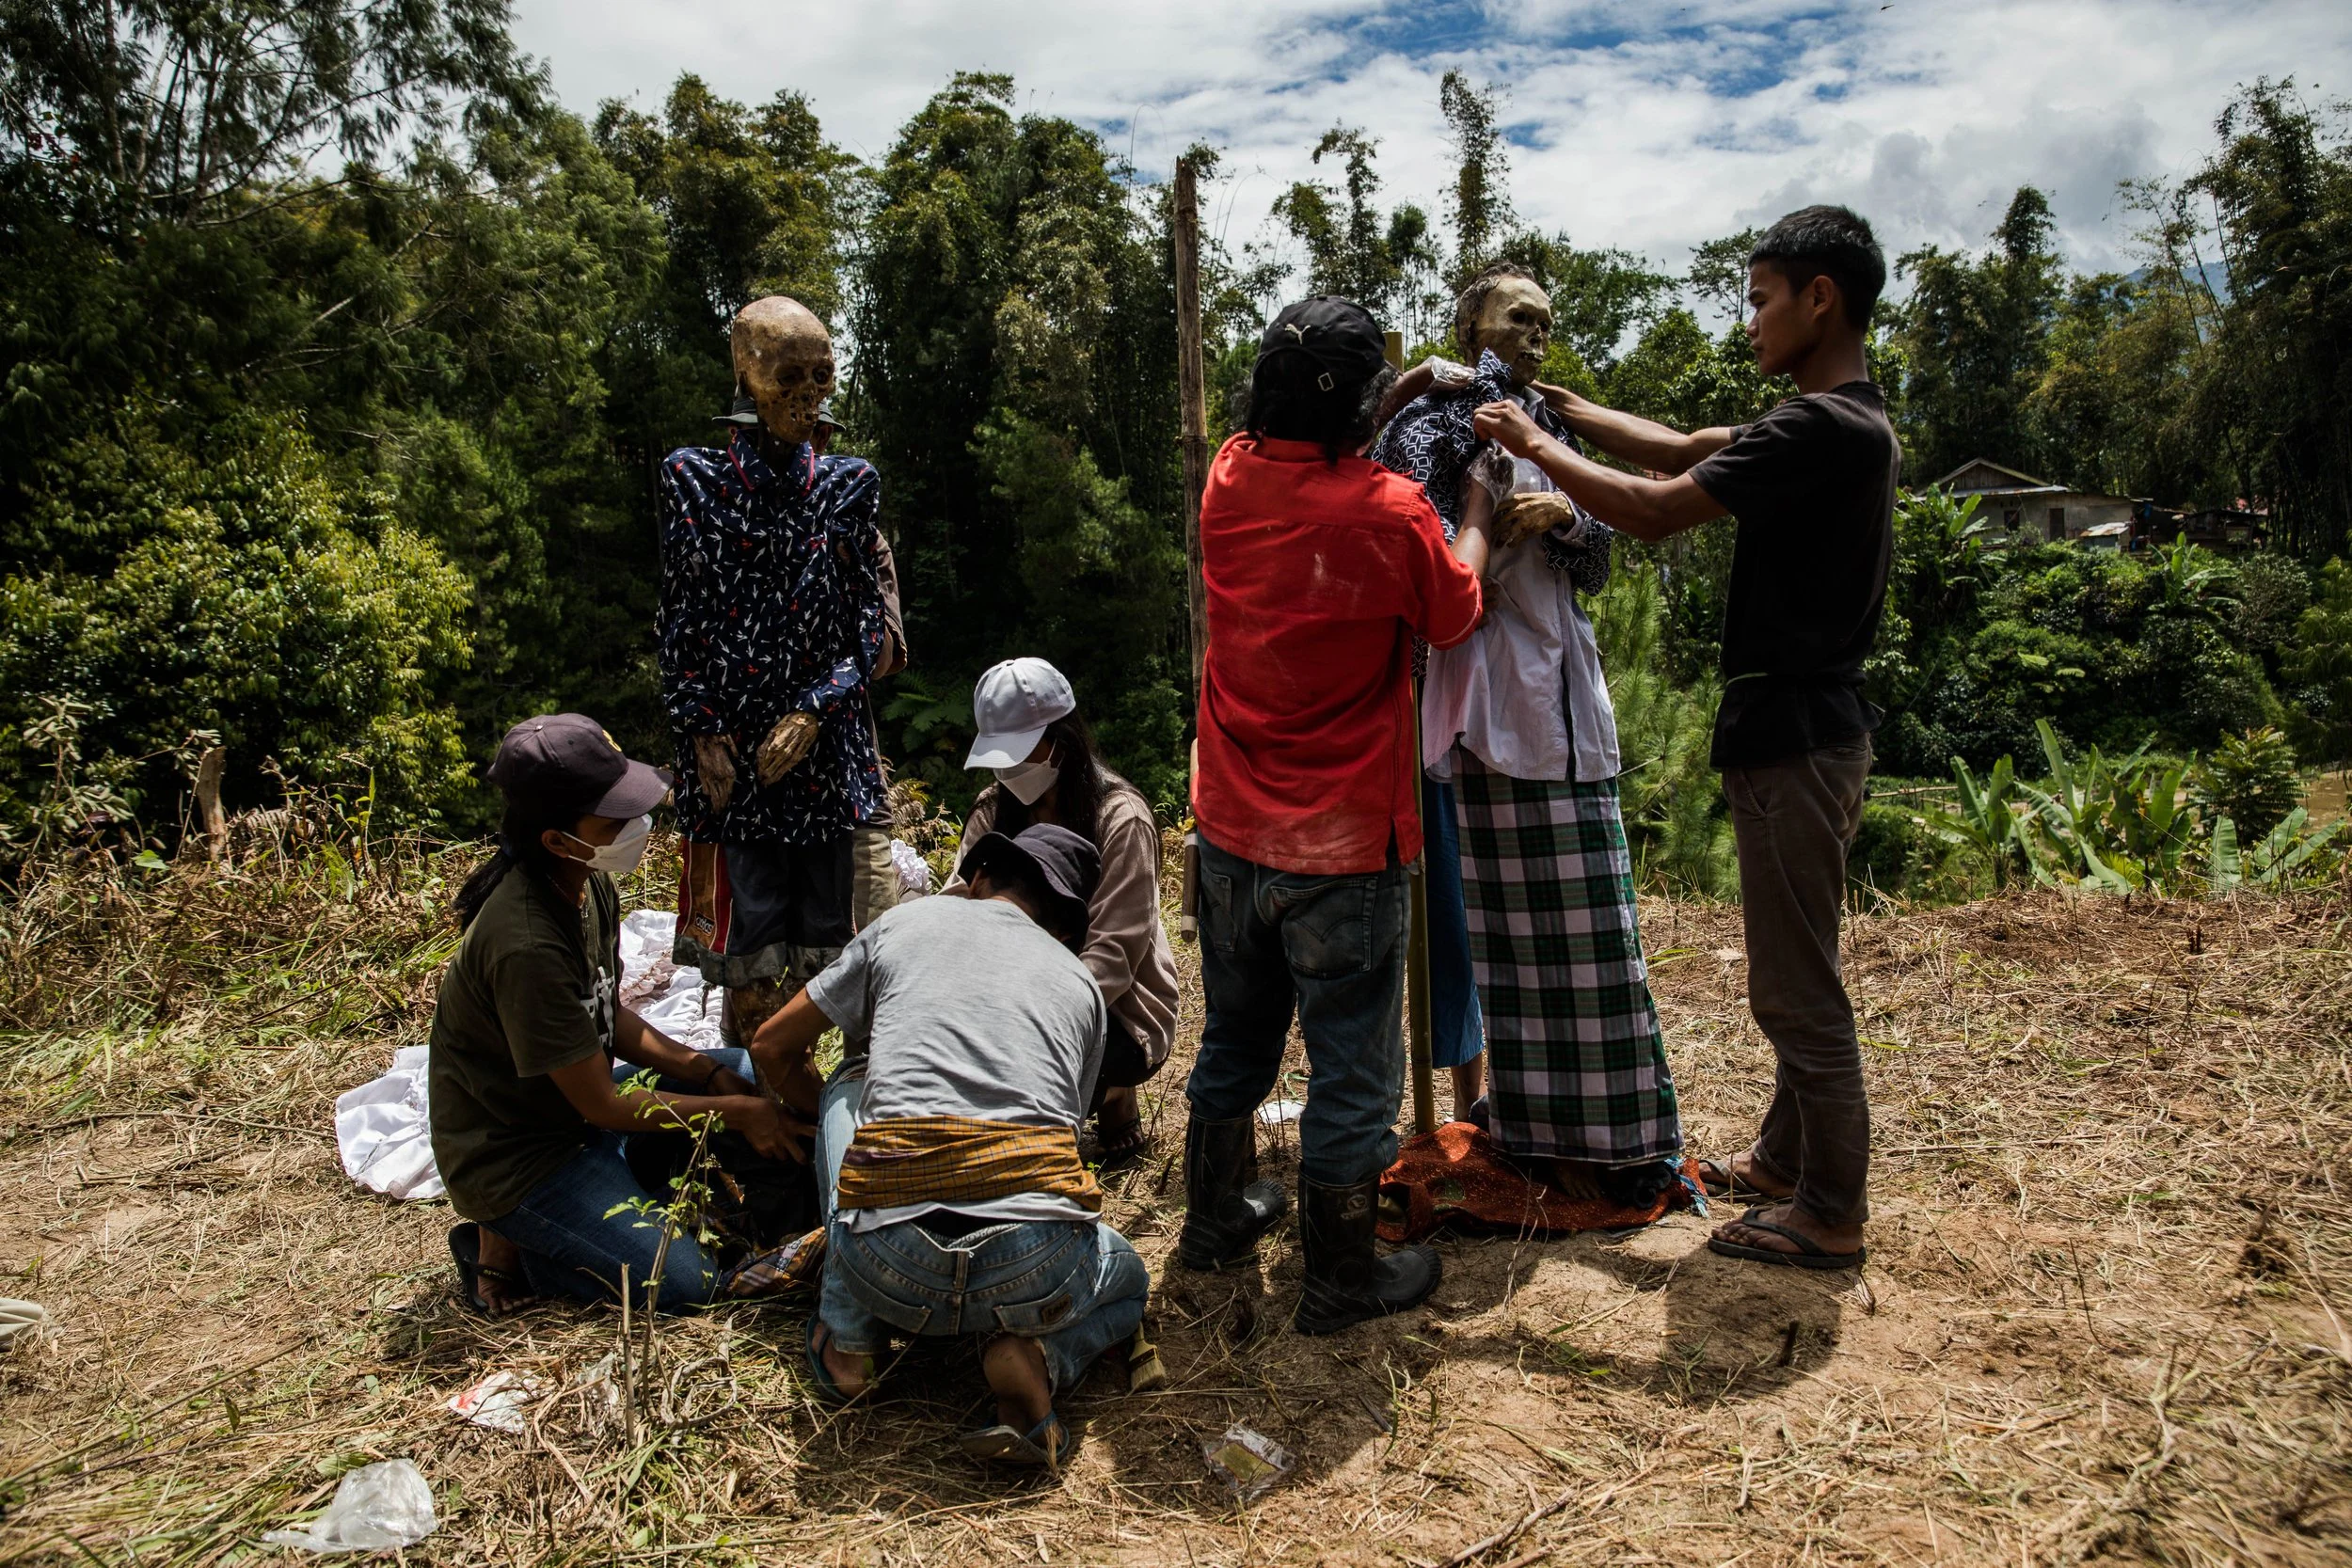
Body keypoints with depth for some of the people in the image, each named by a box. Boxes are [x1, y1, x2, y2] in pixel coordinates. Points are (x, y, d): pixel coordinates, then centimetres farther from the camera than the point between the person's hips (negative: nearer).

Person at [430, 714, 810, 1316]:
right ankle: (507, 1246, 1)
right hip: (515, 1158, -9)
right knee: (685, 1283, -15)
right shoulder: (526, 944, -33)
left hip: (578, 1104, 9)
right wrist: (734, 1112, -16)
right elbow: (602, 1104, -24)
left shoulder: (588, 884, -5)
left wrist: (711, 1073, -7)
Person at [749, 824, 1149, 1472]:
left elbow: (772, 1048, 26)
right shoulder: (1081, 984, 21)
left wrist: (821, 1119, 47)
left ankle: (847, 1334, 21)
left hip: (891, 1270, 1)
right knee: (1127, 1281, 36)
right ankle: (1037, 1358, 2)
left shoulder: (904, 922, 17)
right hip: (1035, 1270, 0)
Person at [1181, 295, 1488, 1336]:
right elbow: (1456, 618, 0)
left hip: (1233, 831, 6)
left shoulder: (1230, 481, -3)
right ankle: (1341, 1279, 22)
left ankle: (1216, 1219, 39)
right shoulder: (1390, 512, -19)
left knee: (1235, 1039, 22)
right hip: (1342, 845, -6)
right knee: (1352, 1066, 9)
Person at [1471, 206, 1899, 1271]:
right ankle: (1787, 1162, 35)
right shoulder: (1838, 424, 13)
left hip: (1795, 742, -11)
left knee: (1798, 989, 0)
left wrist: (1533, 444, -8)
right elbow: (1684, 451, 19)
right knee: (1794, 979, 20)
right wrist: (1560, 405, 17)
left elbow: (1653, 511, -21)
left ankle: (1831, 1217, 14)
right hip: (1799, 733, 11)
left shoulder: (1824, 427, -19)